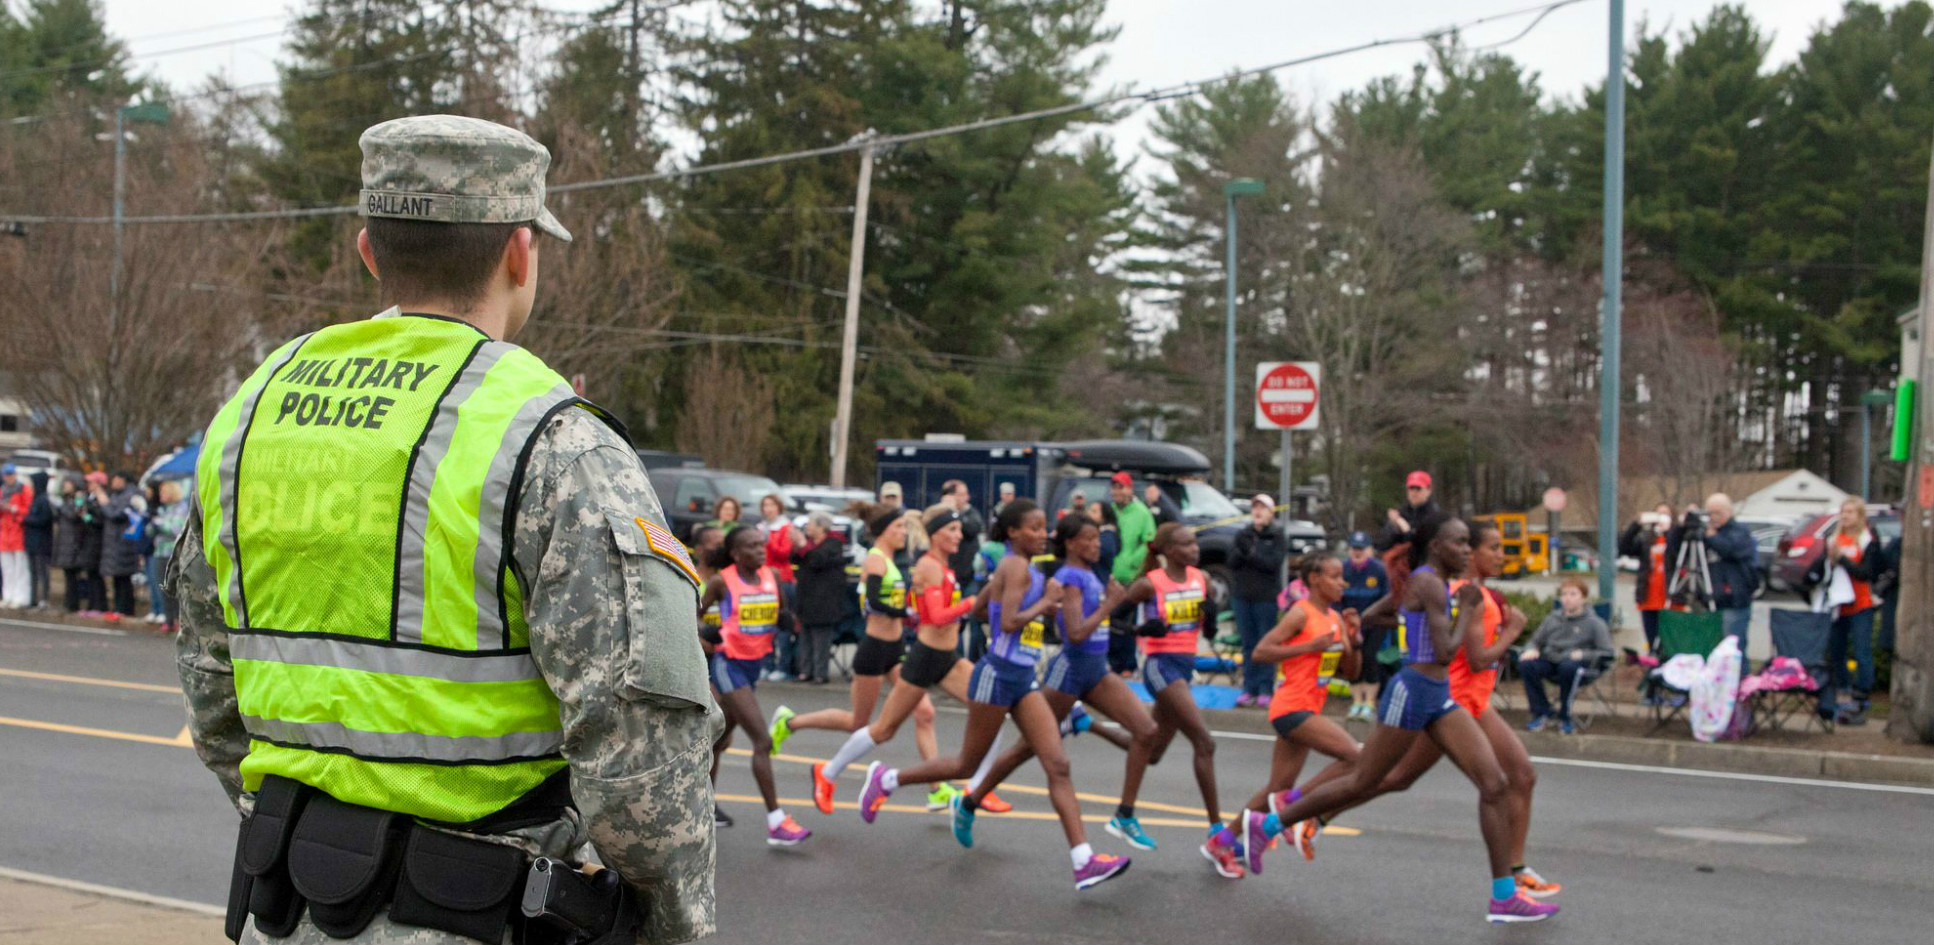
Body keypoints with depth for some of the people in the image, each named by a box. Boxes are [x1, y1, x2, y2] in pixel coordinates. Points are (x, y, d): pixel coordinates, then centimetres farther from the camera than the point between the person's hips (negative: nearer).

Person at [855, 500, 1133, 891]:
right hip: (998, 674, -9)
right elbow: (1009, 622, -24)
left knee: (1058, 766, -3)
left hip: (1024, 680, 9)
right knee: (967, 764, 7)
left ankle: (1084, 862, -8)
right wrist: (1045, 602, -11)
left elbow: (979, 607, 21)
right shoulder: (1015, 566, -14)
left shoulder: (1024, 568, 13)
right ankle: (886, 779, 28)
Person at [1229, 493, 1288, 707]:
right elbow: (1231, 561, 4)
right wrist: (1240, 551, -14)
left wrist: (1250, 553, -17)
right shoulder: (1243, 535, 12)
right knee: (1248, 644, 6)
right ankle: (1249, 689, 8)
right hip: (1243, 596, 4)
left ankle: (1265, 690, -3)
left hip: (1267, 597, -4)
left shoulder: (1278, 537, 1)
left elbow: (1274, 563, -11)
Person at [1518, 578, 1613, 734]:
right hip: (1550, 661, 4)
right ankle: (1542, 712, -11)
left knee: (1568, 666, -40)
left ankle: (1564, 717, -19)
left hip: (1578, 664, -4)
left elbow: (1607, 653, -1)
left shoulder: (1594, 623, 5)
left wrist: (1584, 654, -17)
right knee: (1526, 664, -28)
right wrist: (1531, 650, -1)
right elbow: (1535, 641, 23)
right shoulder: (1553, 619, 17)